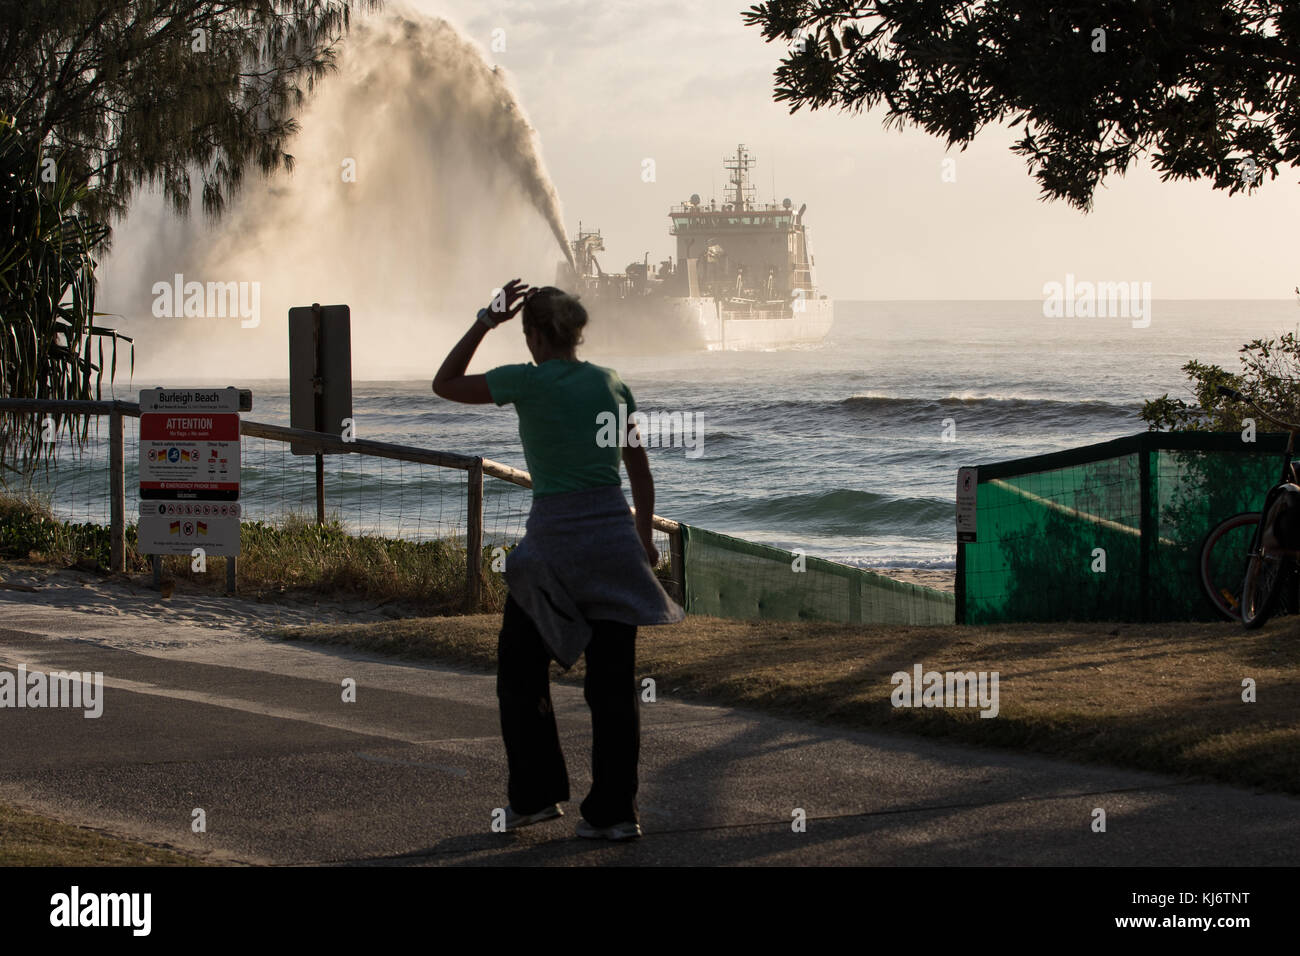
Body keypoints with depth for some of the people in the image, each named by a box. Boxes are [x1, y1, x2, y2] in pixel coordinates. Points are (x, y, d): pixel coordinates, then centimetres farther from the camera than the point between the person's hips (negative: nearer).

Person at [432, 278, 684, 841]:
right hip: (615, 535, 4)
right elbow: (640, 471, 15)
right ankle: (614, 811, 6)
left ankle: (535, 795, 14)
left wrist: (486, 321, 8)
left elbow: (445, 384, 6)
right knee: (613, 680, 6)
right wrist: (644, 537, 27)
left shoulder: (529, 382, -7)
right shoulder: (611, 384, 8)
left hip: (554, 537, -4)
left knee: (520, 668, 15)